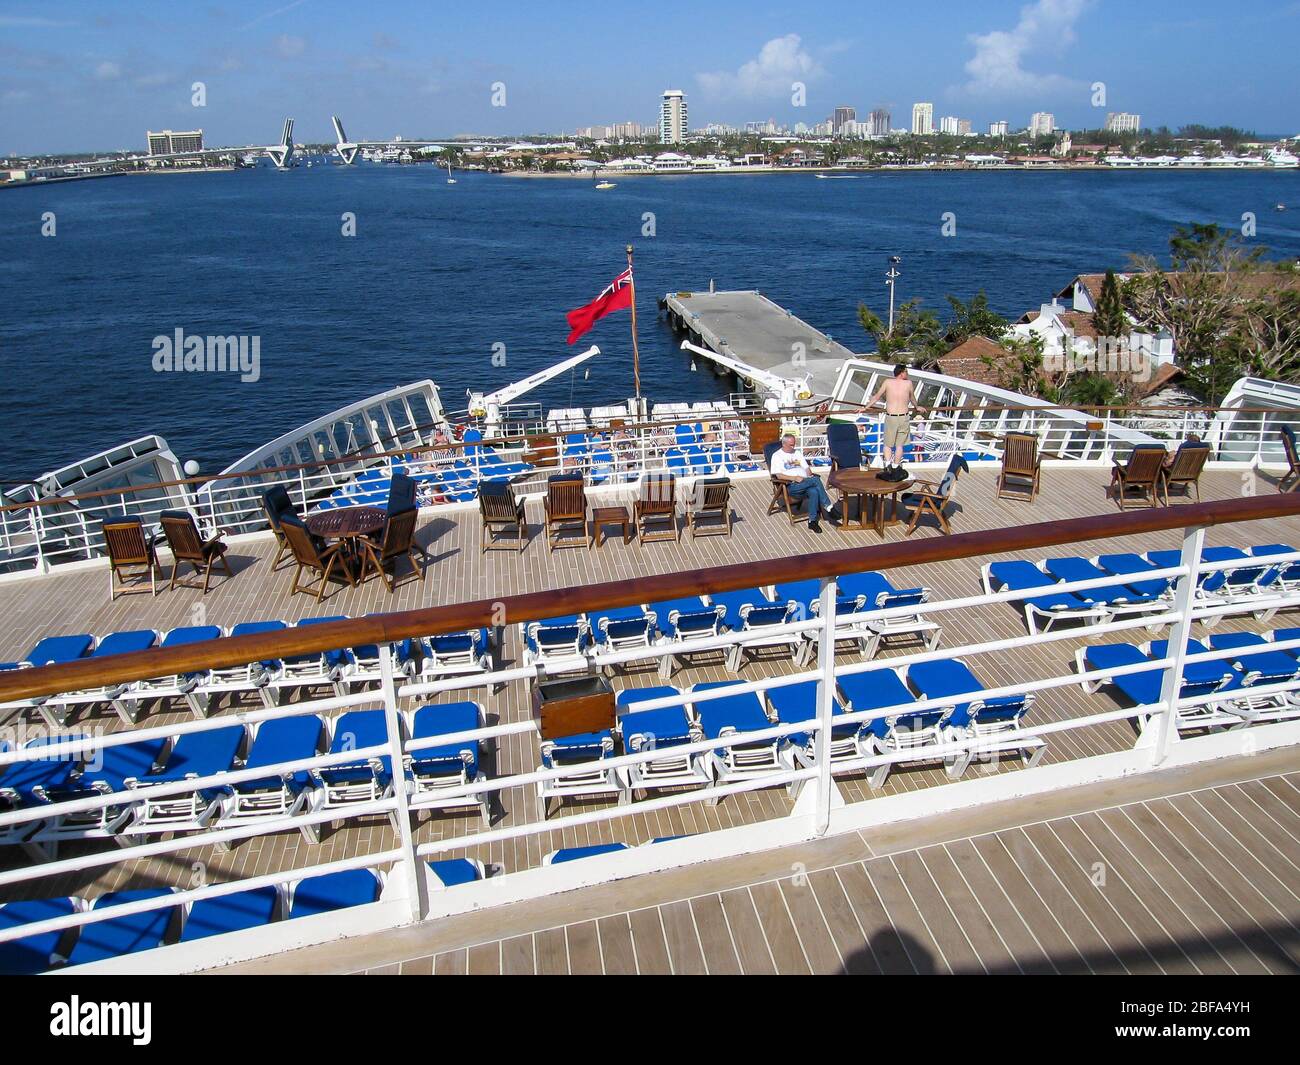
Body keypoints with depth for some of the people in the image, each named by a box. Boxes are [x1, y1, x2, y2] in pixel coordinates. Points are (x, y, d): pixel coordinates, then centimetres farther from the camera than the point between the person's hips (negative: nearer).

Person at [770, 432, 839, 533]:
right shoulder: (777, 456, 6)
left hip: (806, 484, 5)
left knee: (814, 491, -33)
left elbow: (807, 468, 22)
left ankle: (812, 522, -32)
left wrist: (810, 476, -2)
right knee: (816, 480, -31)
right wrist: (794, 478, -18)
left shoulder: (797, 453, 25)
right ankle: (829, 507, -28)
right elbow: (778, 475, -6)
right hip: (791, 486, -5)